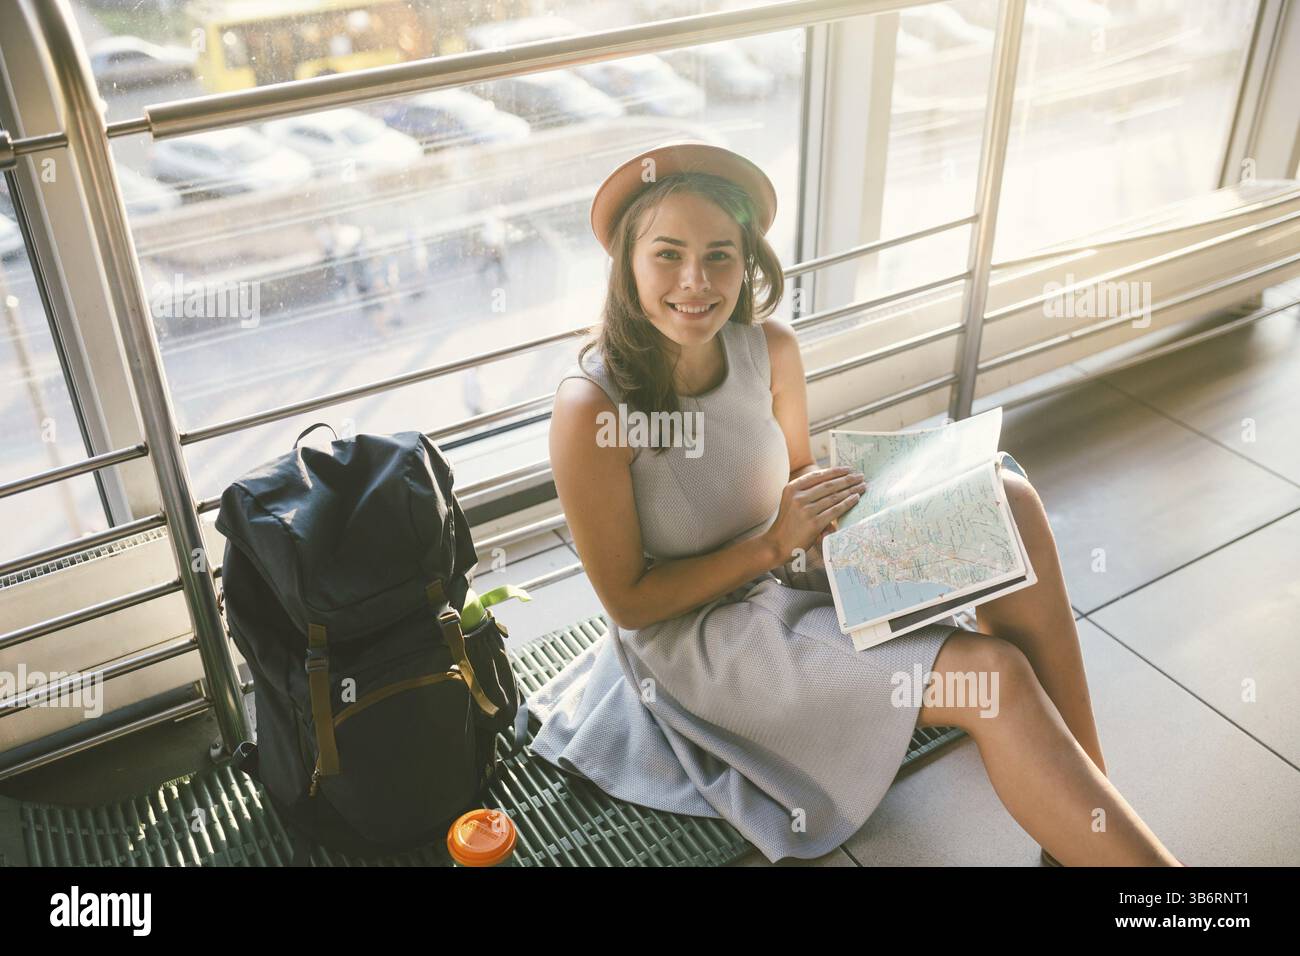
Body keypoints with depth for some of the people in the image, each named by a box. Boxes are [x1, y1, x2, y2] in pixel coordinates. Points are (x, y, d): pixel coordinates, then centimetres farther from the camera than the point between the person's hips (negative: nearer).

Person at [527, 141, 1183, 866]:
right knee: (992, 673, -23)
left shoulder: (771, 349, -8)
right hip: (696, 640, -6)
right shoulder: (589, 409, -25)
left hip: (793, 574, 6)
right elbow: (628, 600, -17)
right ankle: (1138, 854, -3)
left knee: (1006, 499, -13)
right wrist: (775, 543, -23)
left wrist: (831, 497, -13)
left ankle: (1090, 783, -7)